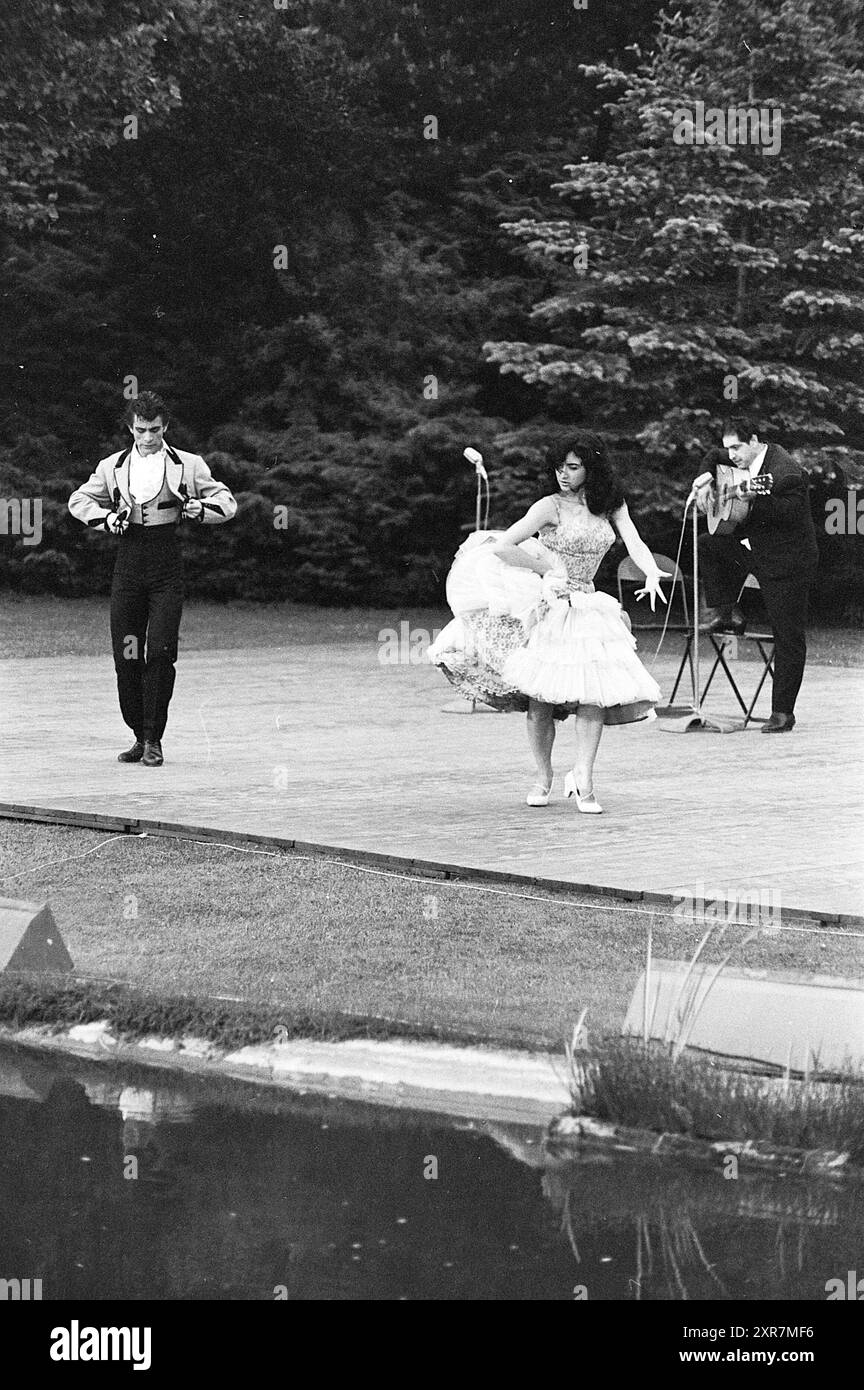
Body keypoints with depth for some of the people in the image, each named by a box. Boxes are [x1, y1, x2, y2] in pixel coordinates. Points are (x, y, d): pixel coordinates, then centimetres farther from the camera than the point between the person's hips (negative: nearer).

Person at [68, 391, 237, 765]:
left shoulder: (189, 465, 5)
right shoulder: (112, 467, 10)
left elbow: (227, 502, 8)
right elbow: (78, 500, 19)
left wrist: (201, 508, -13)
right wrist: (106, 518, 0)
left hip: (167, 566, -2)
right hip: (129, 563, 2)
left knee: (160, 653, -11)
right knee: (126, 655, 0)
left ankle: (153, 740, -5)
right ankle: (140, 736, 14)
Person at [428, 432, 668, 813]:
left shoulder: (611, 505, 6)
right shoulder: (551, 507, -9)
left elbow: (635, 543, -8)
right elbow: (502, 547, -14)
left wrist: (651, 574, -28)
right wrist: (548, 569, -10)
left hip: (588, 607, 3)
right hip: (549, 606, -3)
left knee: (594, 688, -14)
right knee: (541, 696, -4)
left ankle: (583, 780, -13)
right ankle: (543, 778, 13)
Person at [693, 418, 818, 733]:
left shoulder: (786, 472, -24)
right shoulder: (743, 460, 4)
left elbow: (789, 511, -34)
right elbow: (714, 459, 22)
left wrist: (754, 499, -41)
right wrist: (708, 483, 5)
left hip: (787, 562, -9)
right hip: (754, 549, 9)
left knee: (788, 638, -4)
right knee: (708, 545, 11)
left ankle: (783, 712, -1)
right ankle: (725, 613, 13)